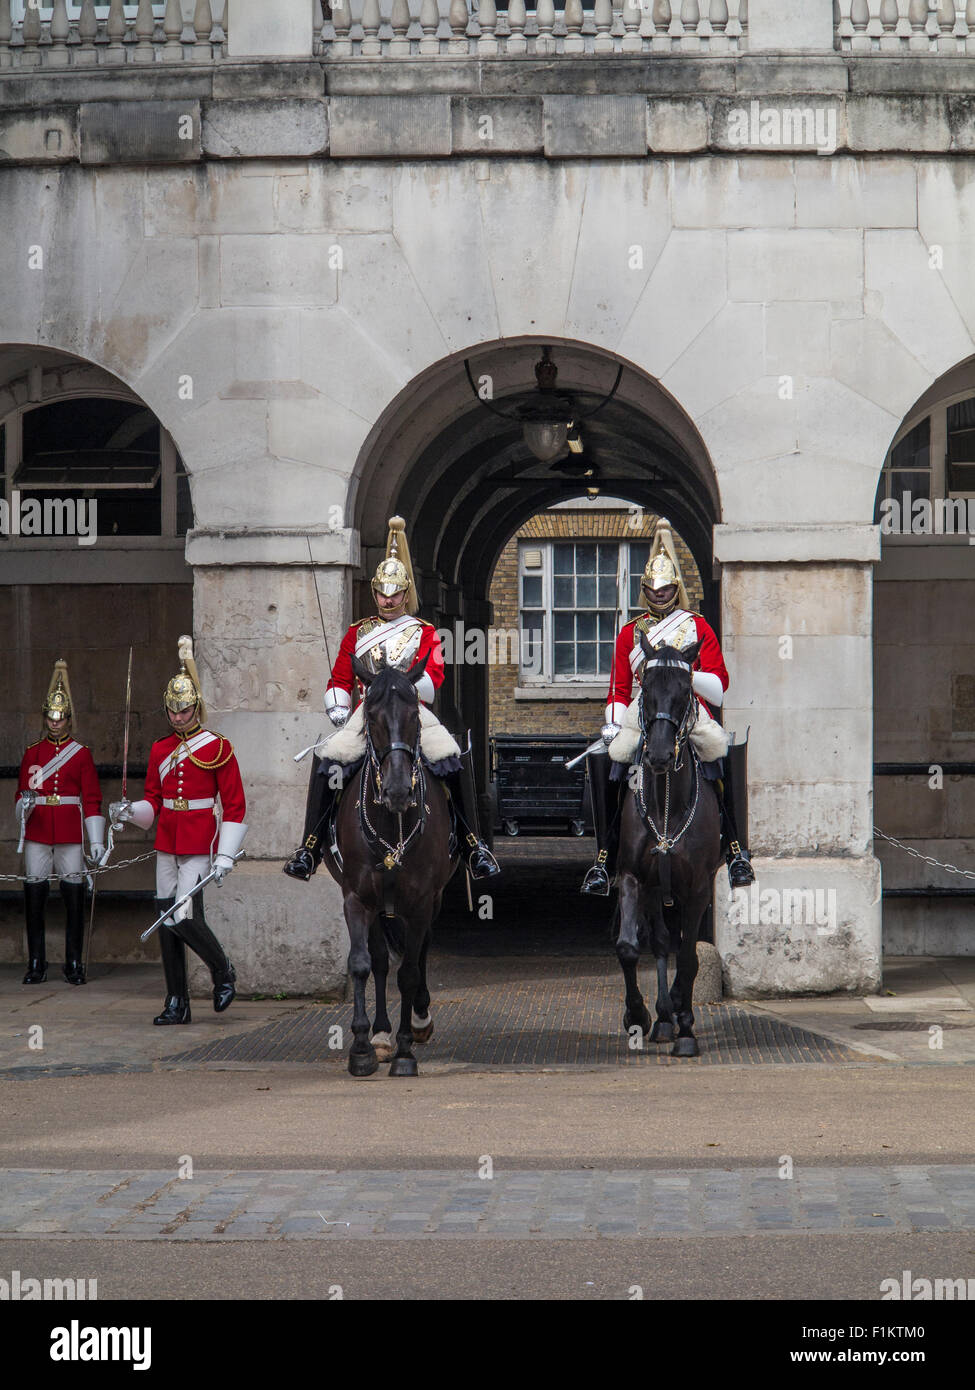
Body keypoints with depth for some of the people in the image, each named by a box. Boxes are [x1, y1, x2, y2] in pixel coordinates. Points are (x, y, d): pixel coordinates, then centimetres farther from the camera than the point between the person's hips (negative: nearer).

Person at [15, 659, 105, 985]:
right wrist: (24, 805, -13)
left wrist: (97, 841, -2)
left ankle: (74, 964, 6)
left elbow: (92, 800, 3)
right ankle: (36, 964, 6)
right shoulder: (32, 753, 10)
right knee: (34, 896, 0)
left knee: (74, 897, -1)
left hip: (70, 835, -1)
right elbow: (21, 795, 11)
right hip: (37, 834, 1)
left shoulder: (81, 753, 5)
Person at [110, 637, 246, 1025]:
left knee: (183, 917, -15)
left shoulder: (218, 748, -5)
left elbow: (234, 807, -4)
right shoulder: (160, 750, 10)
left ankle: (223, 972, 11)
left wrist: (226, 855, -9)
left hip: (199, 844, -6)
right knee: (166, 921, 3)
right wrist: (129, 812, -6)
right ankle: (177, 1003, 10)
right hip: (167, 843, 6)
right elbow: (154, 803, 16)